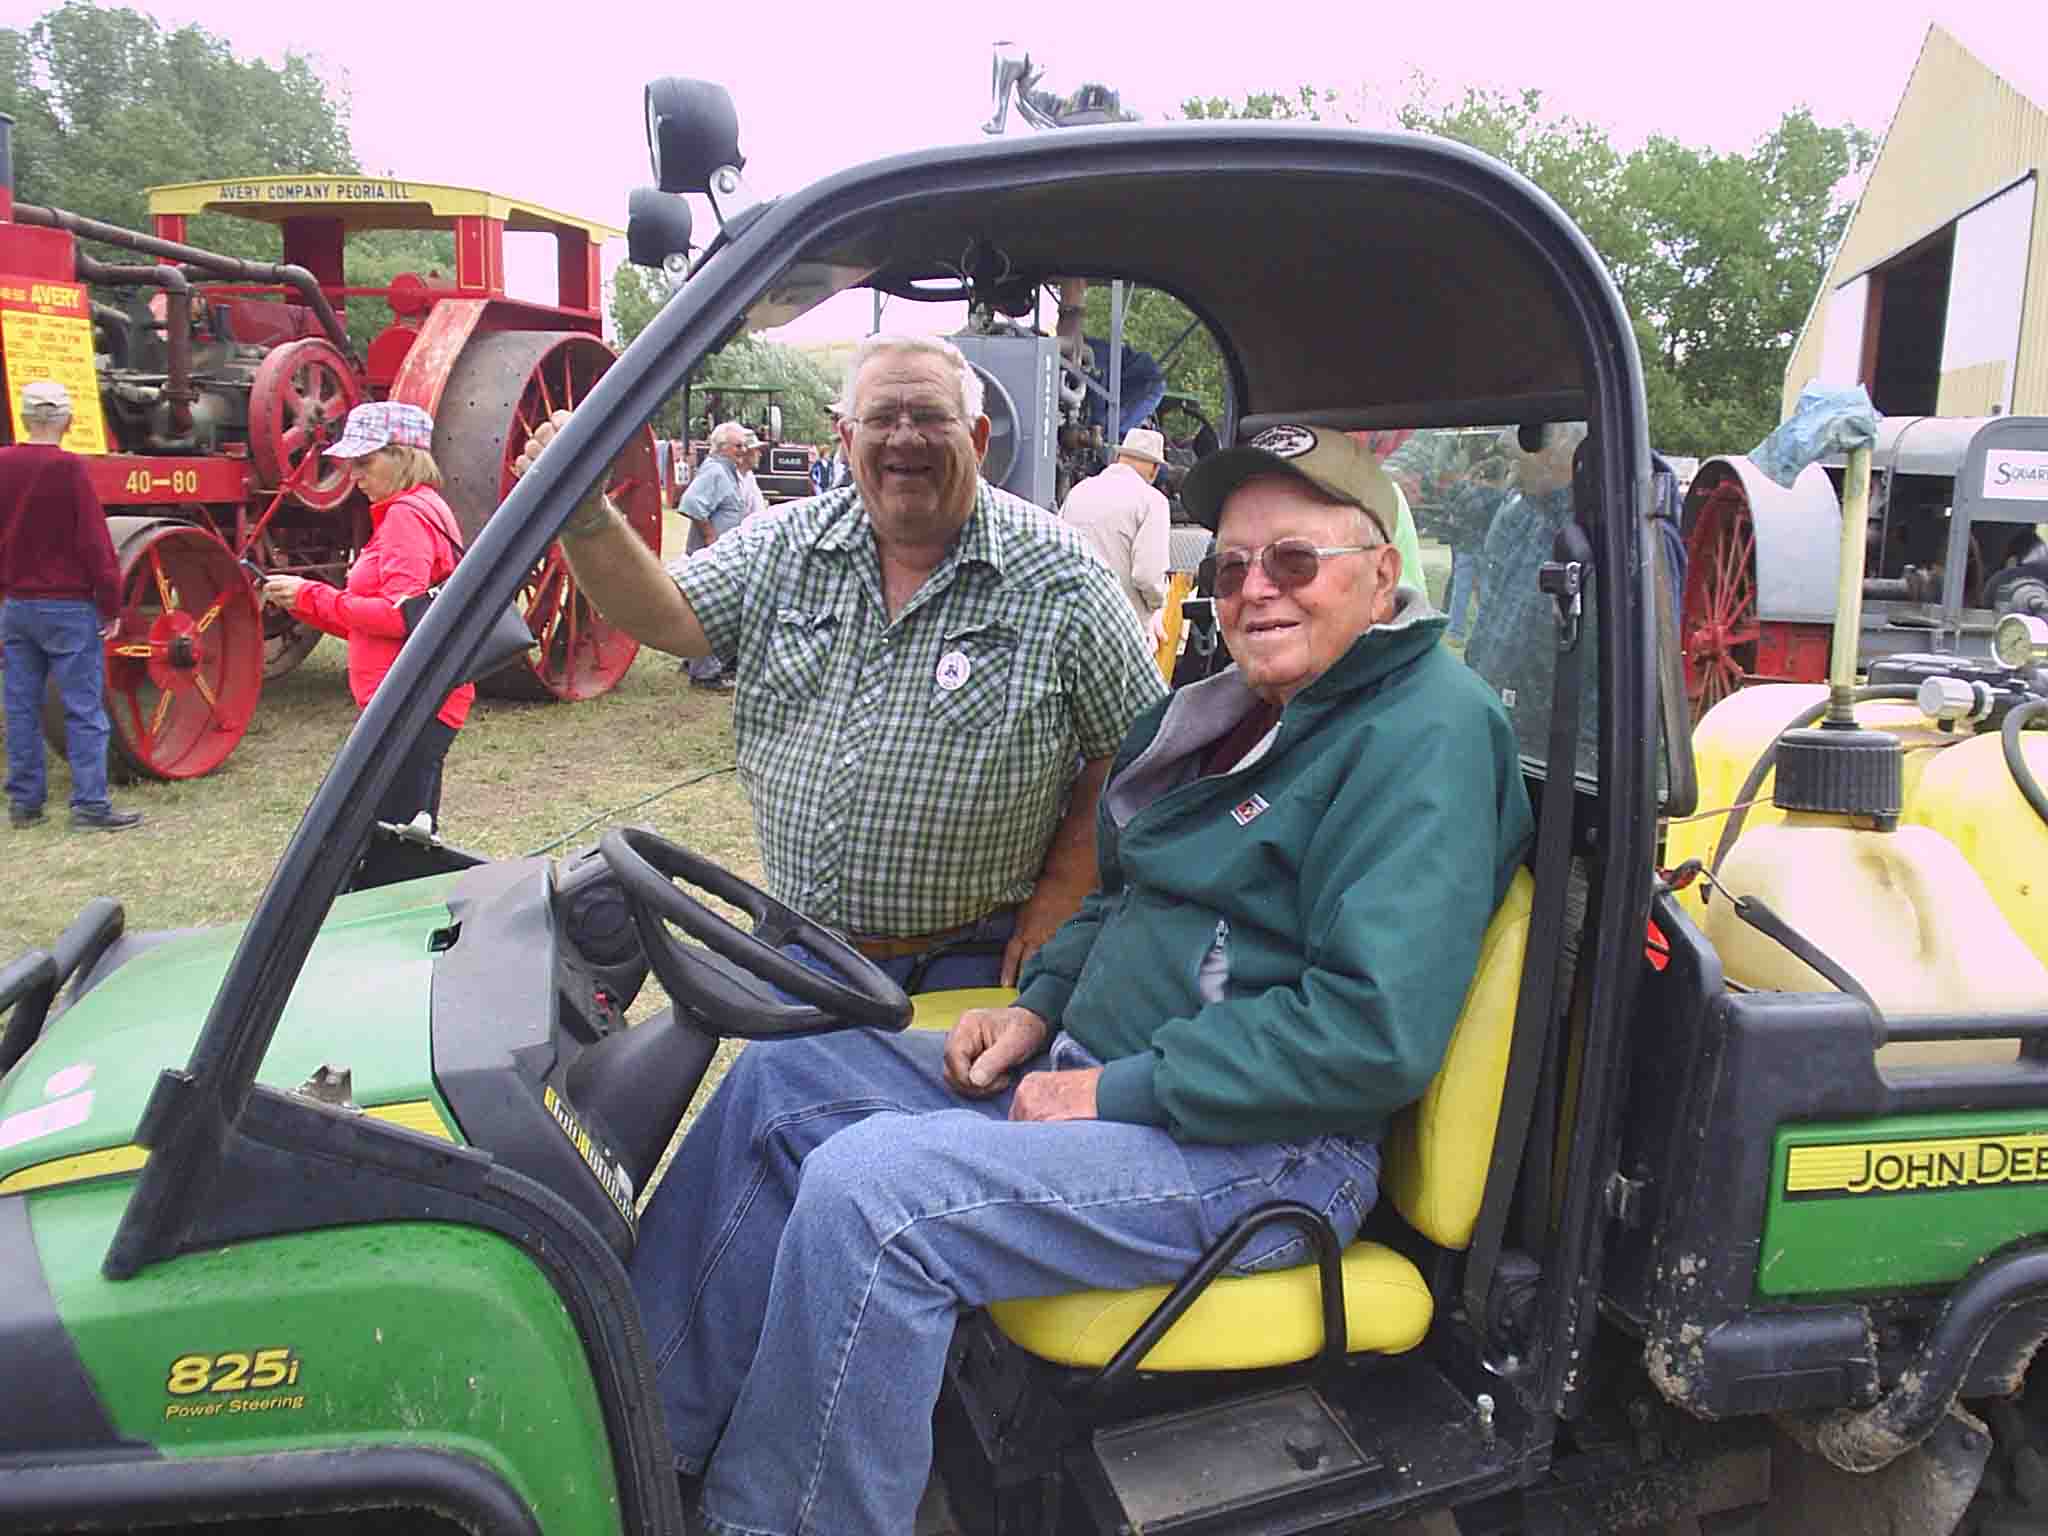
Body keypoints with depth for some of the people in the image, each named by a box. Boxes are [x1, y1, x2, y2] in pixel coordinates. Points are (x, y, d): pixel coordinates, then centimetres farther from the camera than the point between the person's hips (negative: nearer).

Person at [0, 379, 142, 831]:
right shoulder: (68, 468, -13)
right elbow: (95, 543, -13)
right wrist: (111, 606, -6)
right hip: (68, 607, -6)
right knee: (84, 710, -2)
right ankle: (90, 806, -3)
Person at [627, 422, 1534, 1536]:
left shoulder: (1429, 730, -15)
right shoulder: (1241, 712, 14)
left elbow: (1376, 1029, -25)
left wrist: (1120, 1090, -20)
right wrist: (1040, 1008, 6)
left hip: (1269, 1148, -10)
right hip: (1095, 1070, 10)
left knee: (865, 1188, -27)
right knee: (781, 1082, 5)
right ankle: (646, 1434, 13)